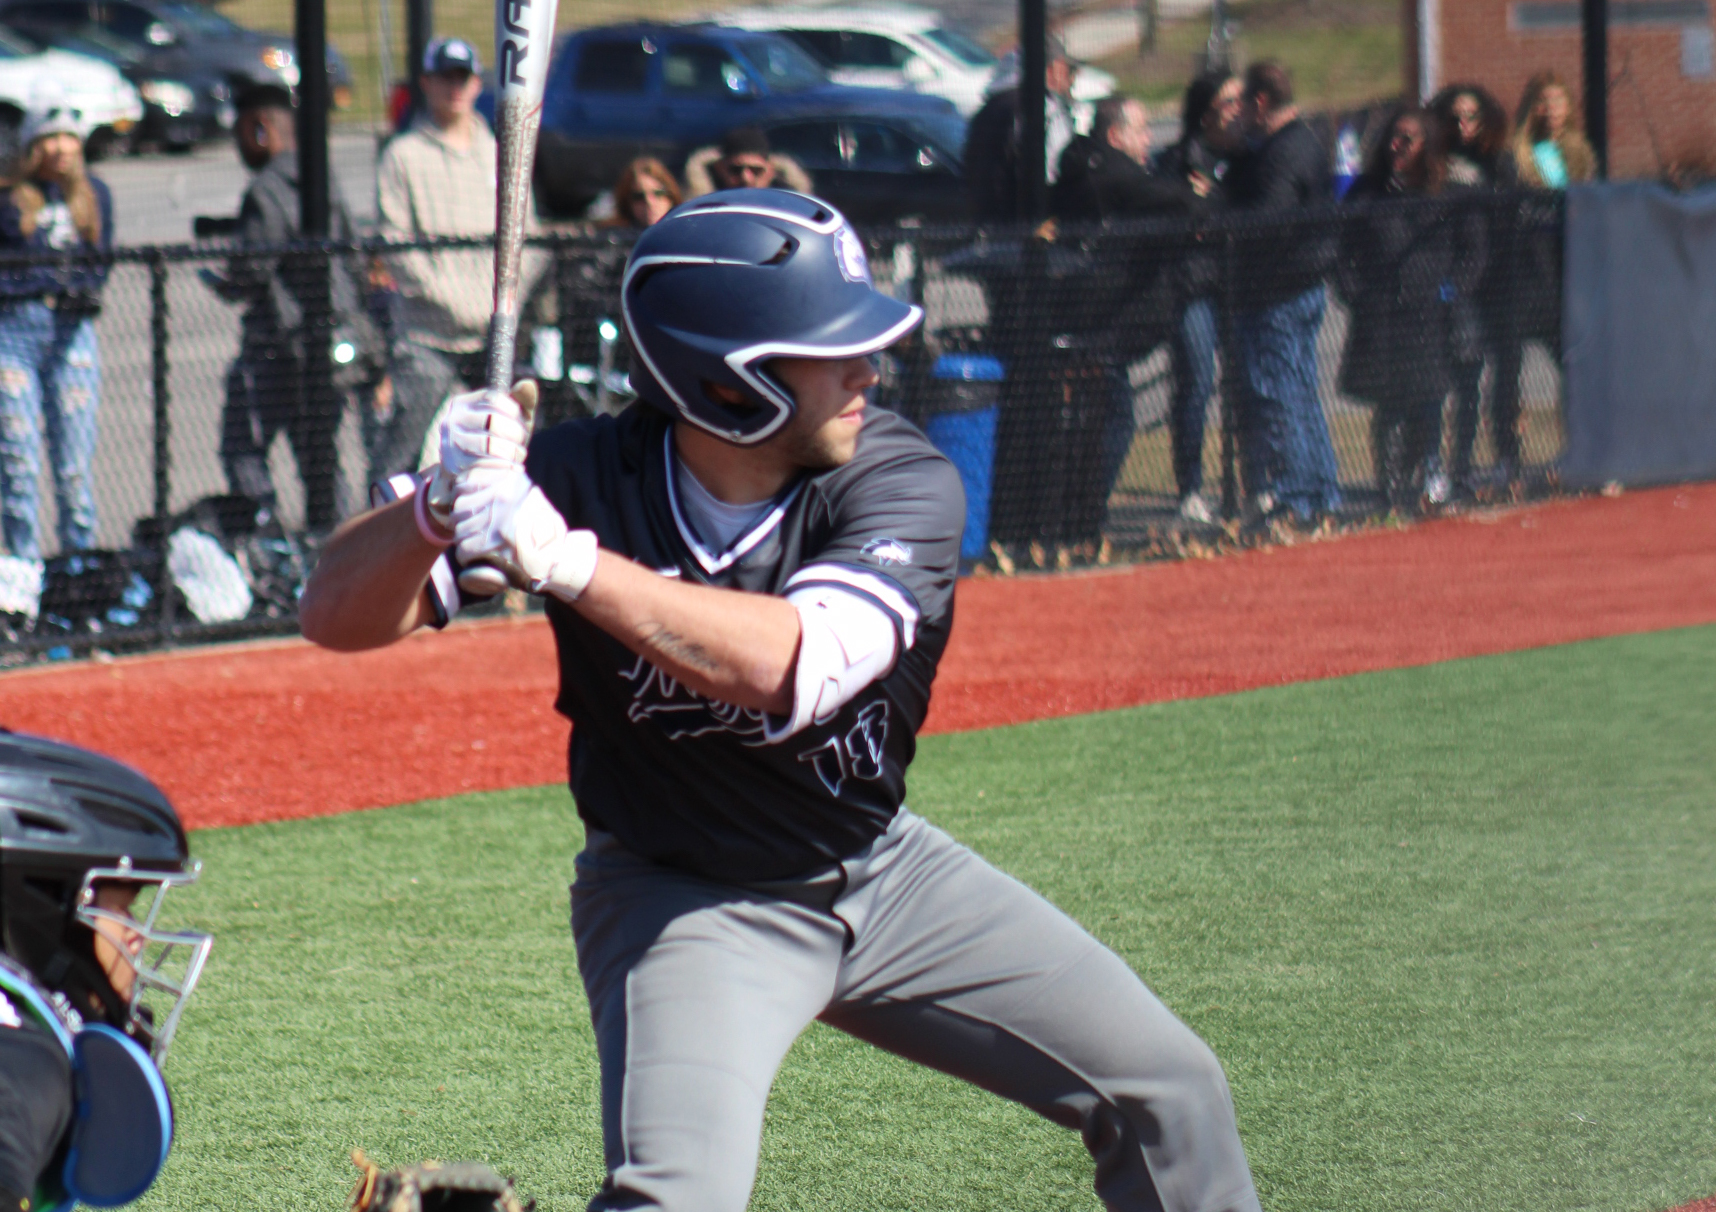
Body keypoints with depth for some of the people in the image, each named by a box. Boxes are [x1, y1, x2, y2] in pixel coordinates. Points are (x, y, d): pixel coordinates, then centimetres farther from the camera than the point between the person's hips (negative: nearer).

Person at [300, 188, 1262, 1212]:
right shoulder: (587, 475, -20)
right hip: (682, 899, -3)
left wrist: (559, 556, -45)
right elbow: (339, 616, -21)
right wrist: (442, 504, -42)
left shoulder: (901, 481, -20)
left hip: (883, 870, 3)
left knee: (1170, 1091, 3)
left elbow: (792, 667, -38)